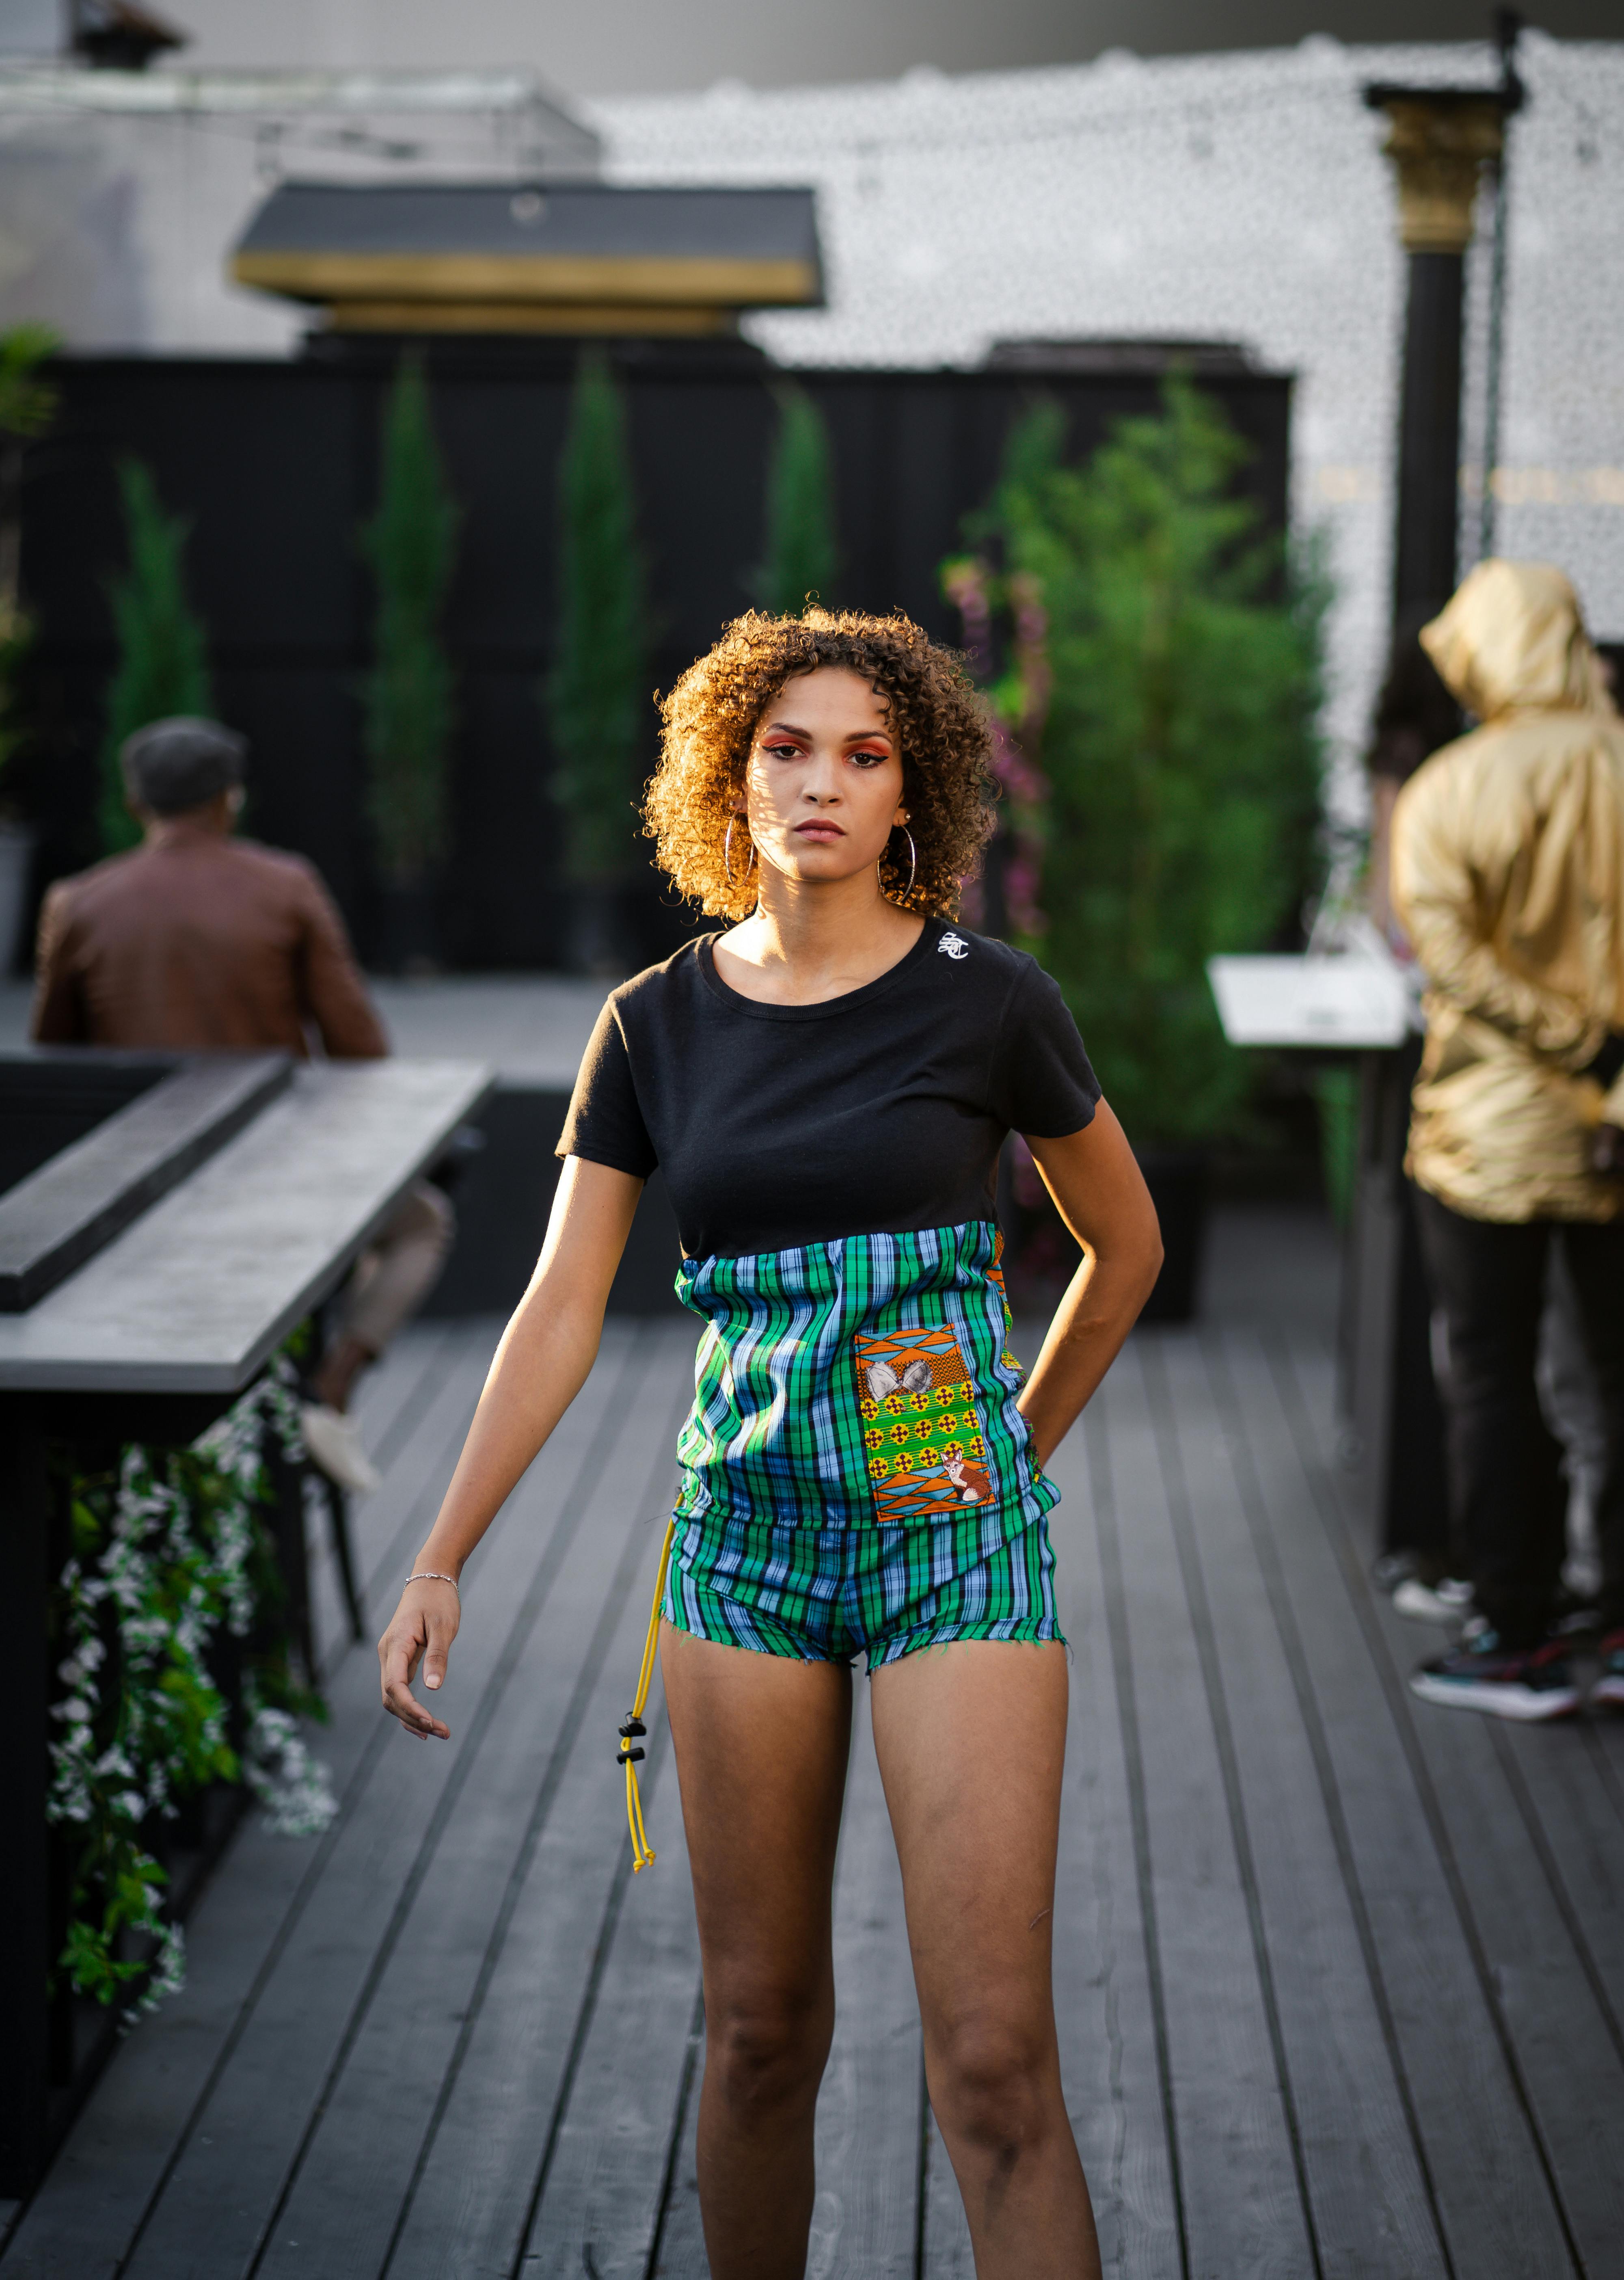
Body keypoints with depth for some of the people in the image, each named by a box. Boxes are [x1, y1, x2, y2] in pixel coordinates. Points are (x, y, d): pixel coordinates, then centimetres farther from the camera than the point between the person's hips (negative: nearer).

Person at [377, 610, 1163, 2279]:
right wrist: (440, 1559, -4)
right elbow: (559, 1311, 2)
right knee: (761, 2023, 10)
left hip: (953, 1520, -2)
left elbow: (1125, 1244, 12)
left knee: (992, 2060, -8)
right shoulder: (654, 1026, 4)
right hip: (746, 1514, 3)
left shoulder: (987, 1002, -3)